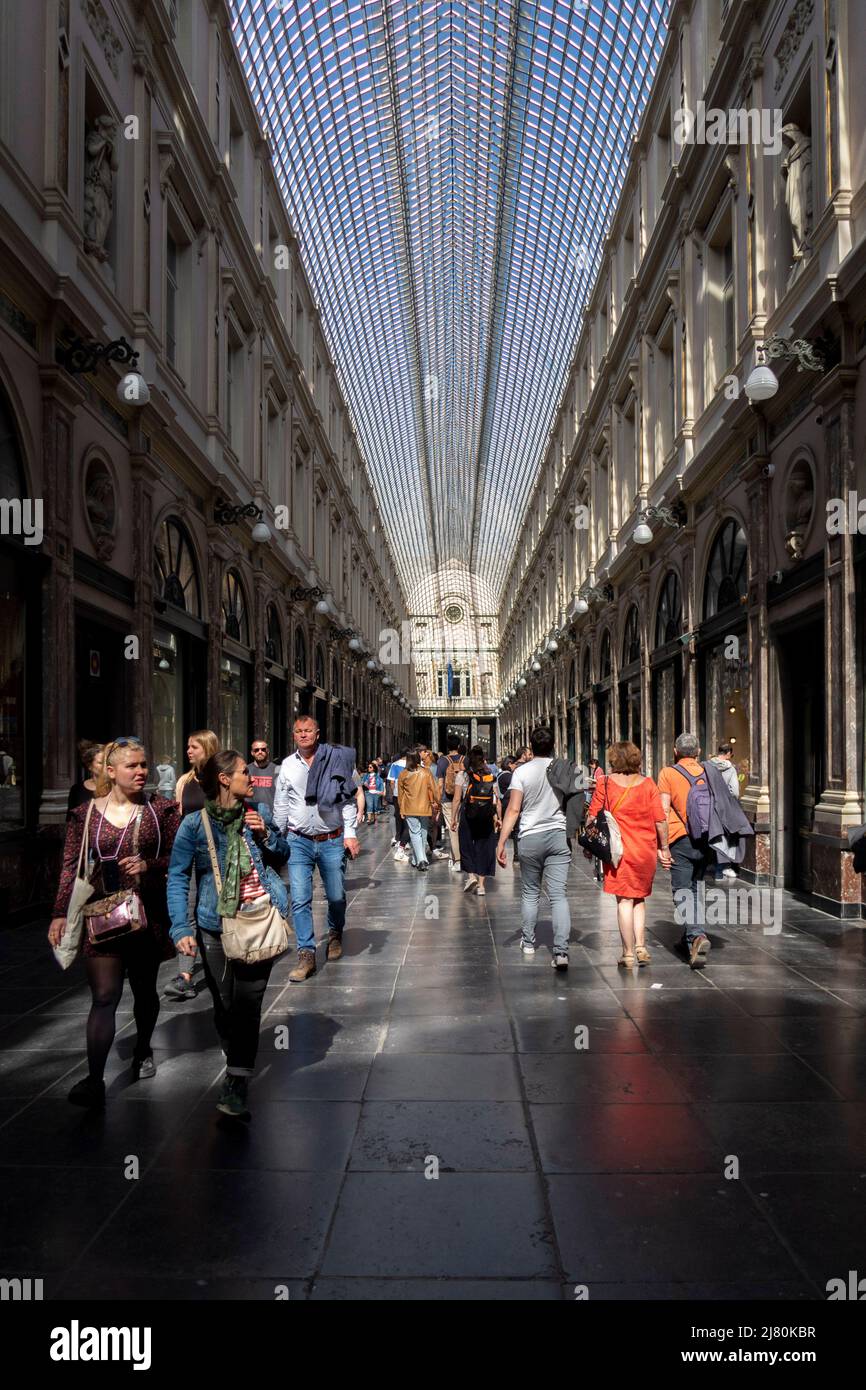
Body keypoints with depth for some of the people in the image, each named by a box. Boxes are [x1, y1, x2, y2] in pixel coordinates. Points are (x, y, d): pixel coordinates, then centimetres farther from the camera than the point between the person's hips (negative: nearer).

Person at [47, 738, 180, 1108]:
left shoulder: (160, 810, 1)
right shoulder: (85, 813, 1)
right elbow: (71, 866, 3)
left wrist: (149, 865, -16)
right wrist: (60, 914, -3)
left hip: (147, 914, 1)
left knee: (144, 989, 17)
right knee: (104, 996, -10)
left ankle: (143, 1050, 42)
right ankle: (94, 1081, -7)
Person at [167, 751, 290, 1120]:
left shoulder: (258, 813, 3)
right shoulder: (195, 824, -7)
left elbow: (282, 857, 15)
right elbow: (177, 877, -7)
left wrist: (265, 835, -6)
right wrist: (181, 928, -15)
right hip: (216, 926, -1)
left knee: (247, 1004, -7)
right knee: (224, 1006, 9)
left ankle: (235, 1087, -2)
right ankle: (236, 1068, 32)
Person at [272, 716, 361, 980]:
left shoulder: (337, 760, -2)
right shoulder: (288, 765, 6)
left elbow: (349, 799, -1)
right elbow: (281, 805, 13)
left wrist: (350, 834, -7)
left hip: (332, 840, -1)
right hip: (299, 841, 1)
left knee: (336, 896, 8)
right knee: (300, 899, -6)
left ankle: (335, 934, 37)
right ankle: (306, 954, 2)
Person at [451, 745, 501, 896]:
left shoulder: (462, 775, -1)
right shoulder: (491, 776, 7)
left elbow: (457, 799, -5)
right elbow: (497, 800, 2)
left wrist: (453, 818, -2)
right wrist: (498, 818, 7)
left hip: (467, 815, -2)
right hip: (486, 817, 2)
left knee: (467, 846, 12)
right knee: (484, 847, 7)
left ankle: (471, 875, -4)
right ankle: (481, 884, 7)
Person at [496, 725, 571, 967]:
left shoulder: (522, 771, -5)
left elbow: (513, 809, -11)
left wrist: (501, 842, -10)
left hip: (530, 838, -1)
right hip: (559, 836, 1)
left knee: (530, 892, 16)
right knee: (558, 895, -2)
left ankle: (528, 942, 28)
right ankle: (561, 951, -11)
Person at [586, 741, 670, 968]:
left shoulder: (605, 783, -4)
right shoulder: (648, 783, 0)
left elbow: (593, 817, -2)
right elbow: (660, 820, 0)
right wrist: (663, 848, 10)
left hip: (619, 849, -2)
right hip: (646, 850, 2)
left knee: (624, 900, 2)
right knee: (639, 899, 18)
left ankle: (628, 953, 2)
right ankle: (641, 947, 11)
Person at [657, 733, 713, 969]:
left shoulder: (667, 773, 0)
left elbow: (664, 810, -7)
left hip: (680, 839, -4)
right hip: (705, 839, 4)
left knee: (682, 890, -5)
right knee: (696, 888, 19)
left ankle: (696, 935, -25)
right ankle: (691, 936, 25)